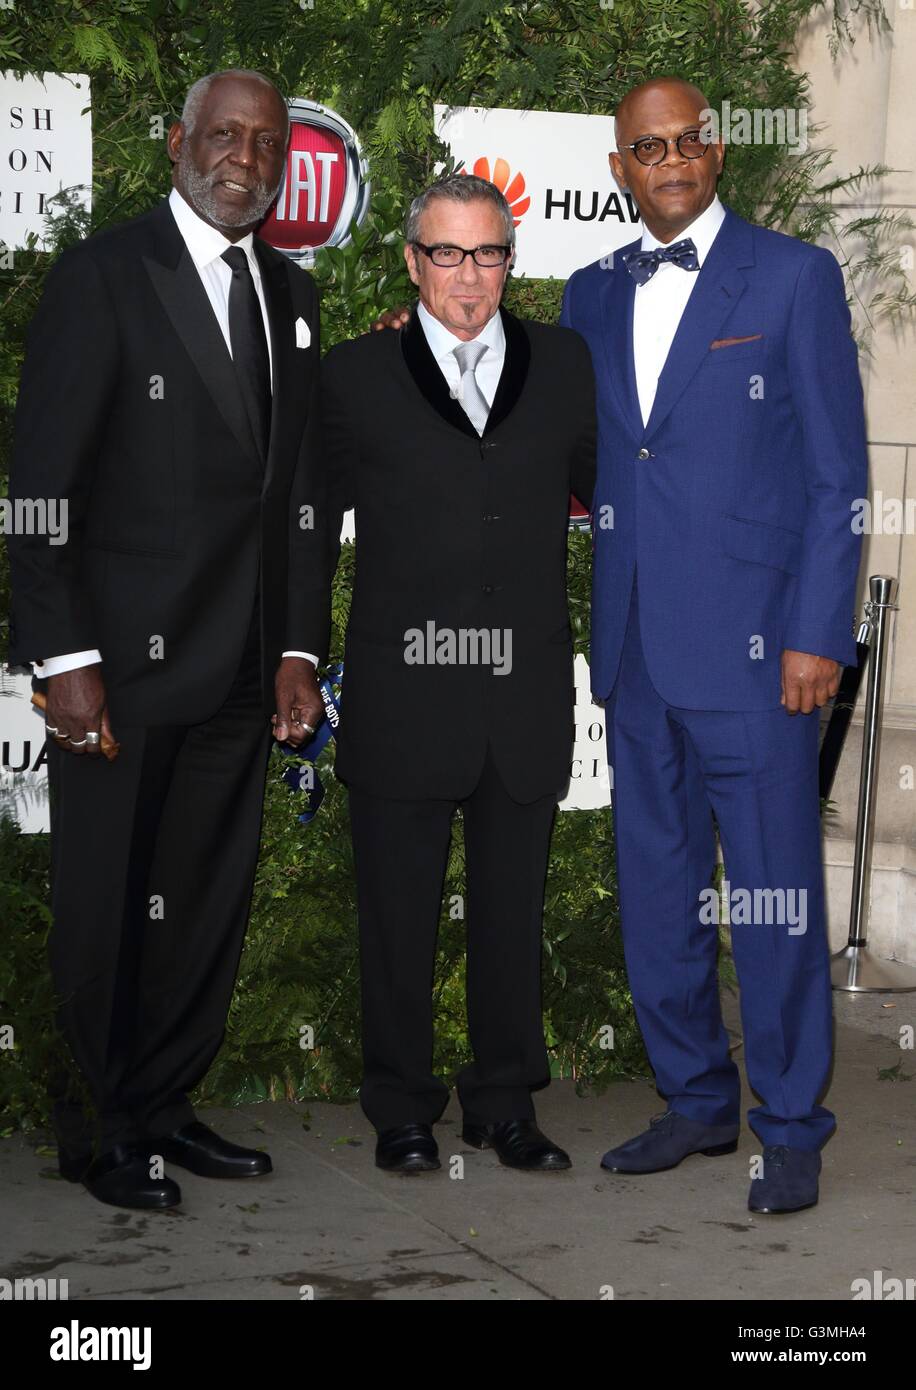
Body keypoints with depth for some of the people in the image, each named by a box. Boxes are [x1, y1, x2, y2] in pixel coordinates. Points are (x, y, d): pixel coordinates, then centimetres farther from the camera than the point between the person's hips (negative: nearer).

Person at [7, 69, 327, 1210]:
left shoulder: (290, 295, 14)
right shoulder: (102, 274, -5)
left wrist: (299, 648, 8)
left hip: (242, 671, 6)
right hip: (122, 657, -6)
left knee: (209, 903, 9)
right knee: (106, 910, 3)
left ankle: (163, 1108, 23)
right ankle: (96, 1132, 17)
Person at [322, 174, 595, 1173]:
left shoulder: (563, 365, 8)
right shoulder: (357, 377, 2)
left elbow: (606, 487, 21)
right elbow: (313, 526, 6)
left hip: (527, 700, 2)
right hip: (400, 699, -2)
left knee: (513, 912, 11)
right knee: (398, 915, 7)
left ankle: (504, 1104, 25)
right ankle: (401, 1110, 21)